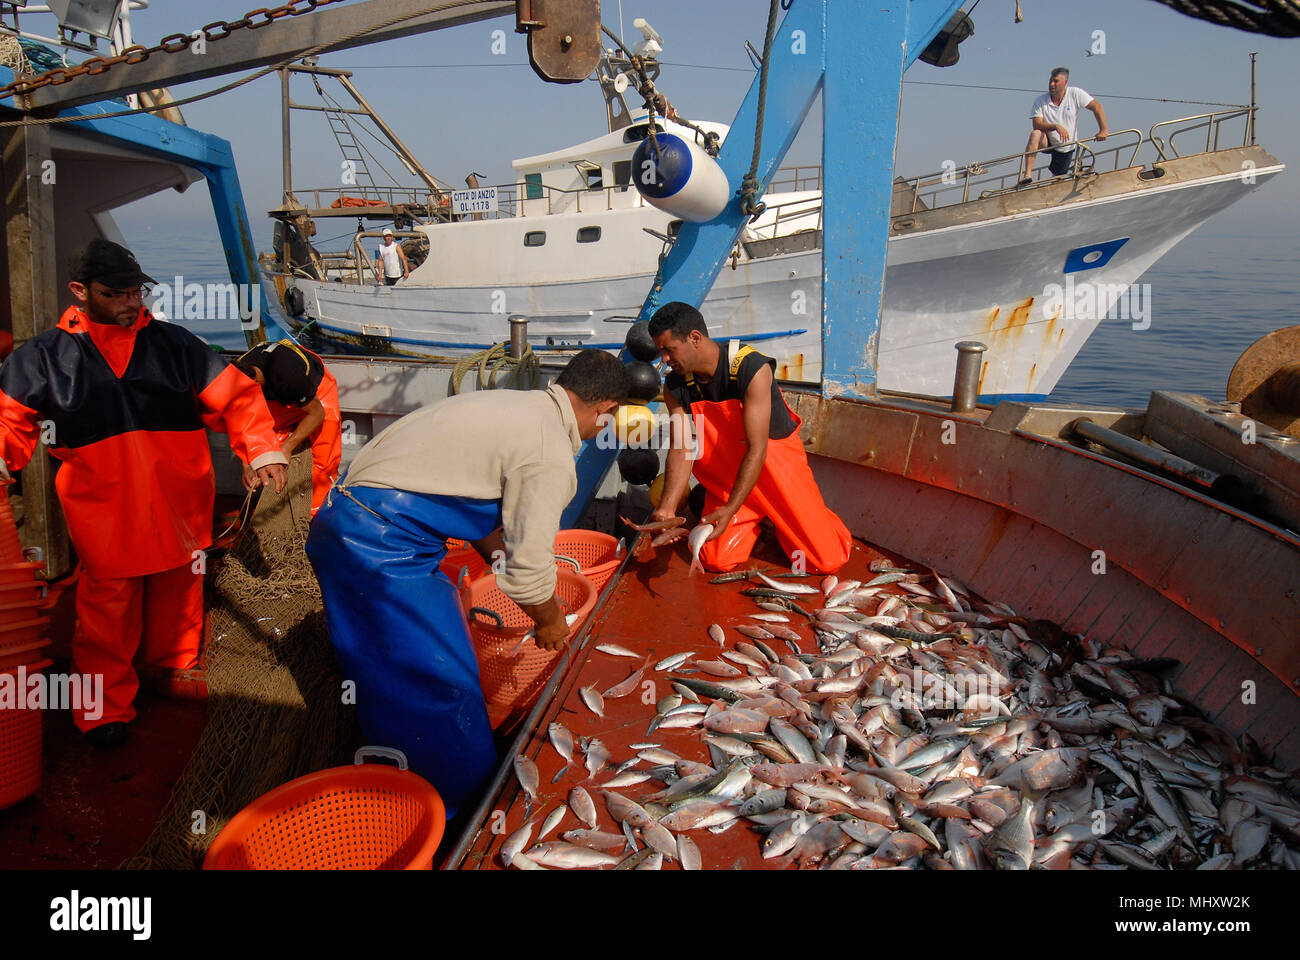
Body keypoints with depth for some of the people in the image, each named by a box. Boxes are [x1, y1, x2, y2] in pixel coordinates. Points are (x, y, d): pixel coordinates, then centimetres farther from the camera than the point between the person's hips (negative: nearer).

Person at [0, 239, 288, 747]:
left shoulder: (174, 343, 2)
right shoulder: (46, 355, 0)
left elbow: (235, 397, 2)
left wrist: (262, 450, -10)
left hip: (180, 510, 2)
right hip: (103, 516, -1)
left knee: (177, 596, 17)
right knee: (108, 611, 7)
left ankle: (176, 672, 39)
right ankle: (106, 706, 24)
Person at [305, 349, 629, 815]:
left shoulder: (514, 405, 13)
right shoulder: (552, 457, -16)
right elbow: (529, 567, -12)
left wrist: (502, 561, 29)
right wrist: (549, 620, 7)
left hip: (341, 520, 10)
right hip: (380, 546, -10)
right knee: (442, 681, 2)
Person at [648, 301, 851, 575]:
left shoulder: (752, 369, -28)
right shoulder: (676, 386, -11)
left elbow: (756, 450, -29)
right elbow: (680, 450, -13)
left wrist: (730, 510, -36)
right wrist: (667, 509, -27)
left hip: (776, 461, -4)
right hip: (727, 471, 4)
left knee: (828, 559, -8)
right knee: (716, 561, -8)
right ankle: (754, 520, 21)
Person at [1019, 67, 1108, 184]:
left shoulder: (1075, 94, -13)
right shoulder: (1040, 102, -13)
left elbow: (1096, 107, -13)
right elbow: (1036, 124, -23)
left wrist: (1103, 130, -23)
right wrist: (1056, 127, -39)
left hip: (1067, 148, 1)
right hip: (1047, 144, -1)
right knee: (1035, 134, -34)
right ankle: (1028, 175, -37)